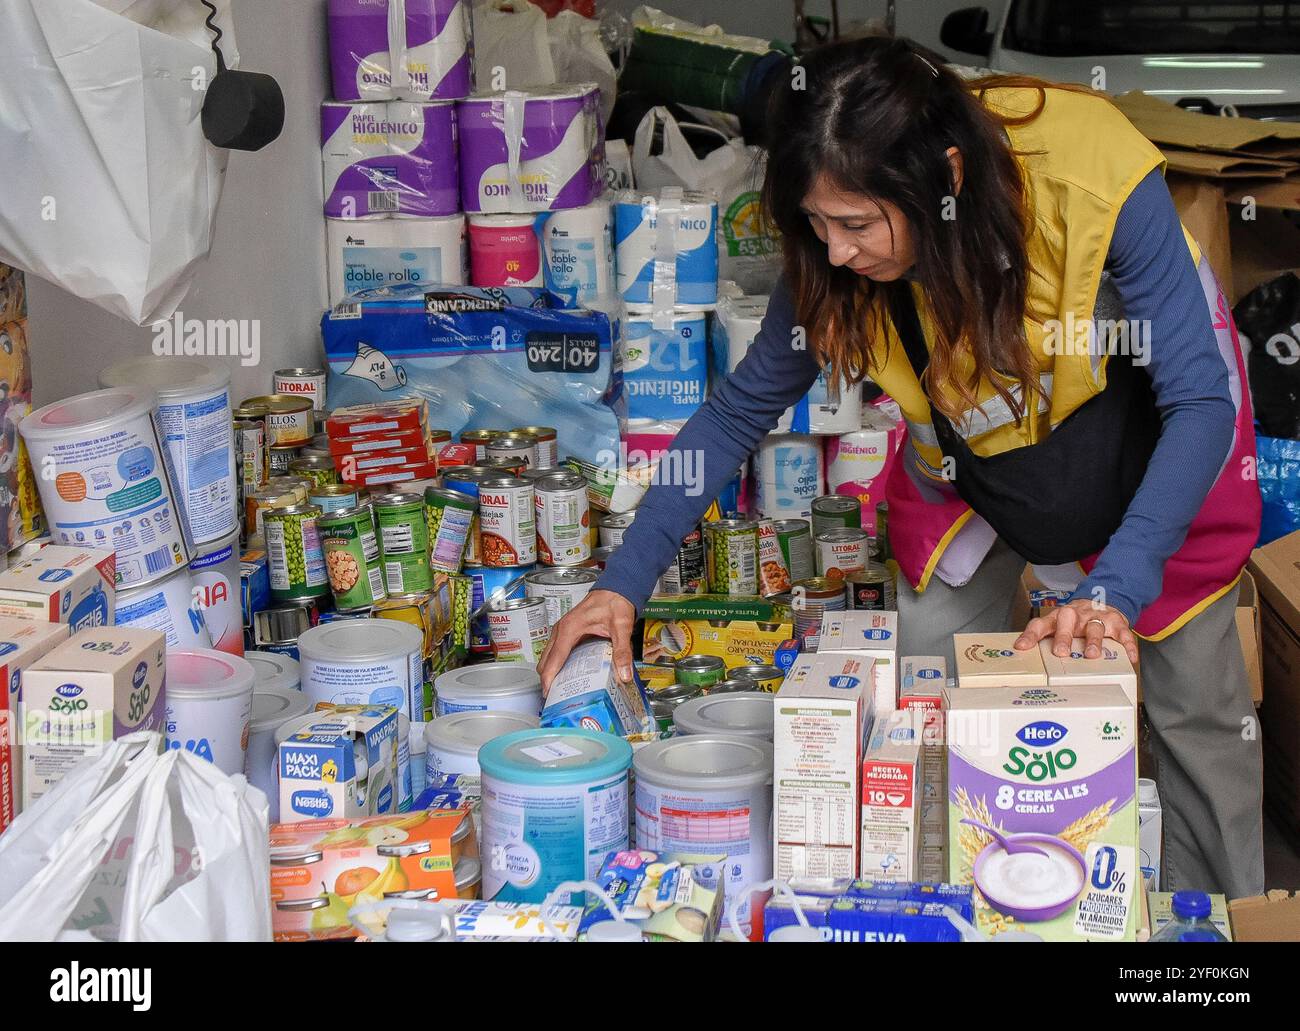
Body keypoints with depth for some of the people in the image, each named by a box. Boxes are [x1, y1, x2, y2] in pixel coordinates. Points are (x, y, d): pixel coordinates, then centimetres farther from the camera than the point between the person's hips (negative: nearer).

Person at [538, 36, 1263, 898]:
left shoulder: (1097, 185, -39)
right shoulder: (834, 263, -28)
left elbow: (1203, 400, -33)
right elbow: (742, 410, -13)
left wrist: (1116, 587, -44)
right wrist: (626, 580, -19)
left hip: (1155, 456, -2)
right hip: (969, 469, 3)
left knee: (1196, 708, 5)